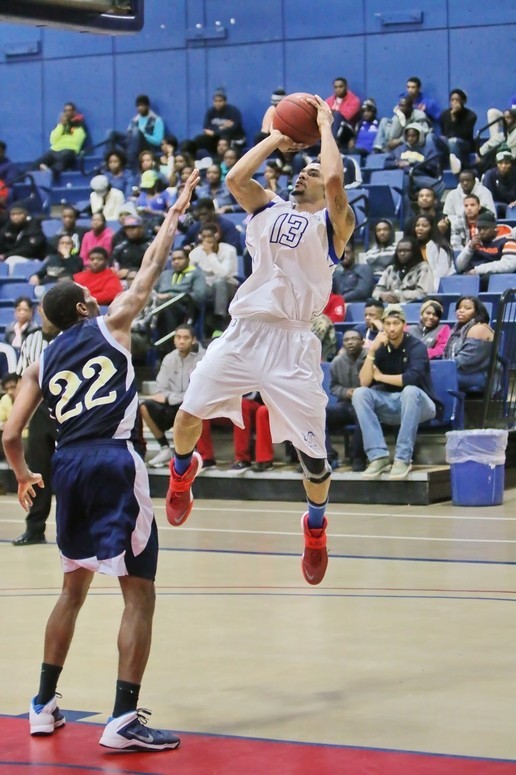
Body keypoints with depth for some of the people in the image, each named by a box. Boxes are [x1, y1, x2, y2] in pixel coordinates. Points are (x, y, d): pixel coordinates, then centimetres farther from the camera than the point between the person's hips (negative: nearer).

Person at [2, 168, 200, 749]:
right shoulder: (110, 326, 6)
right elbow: (152, 267, 11)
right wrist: (176, 212, 23)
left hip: (68, 464, 5)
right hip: (114, 461, -5)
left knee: (74, 585, 22)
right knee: (139, 593, -3)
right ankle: (123, 719, -11)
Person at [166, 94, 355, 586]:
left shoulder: (332, 224, 3)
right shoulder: (269, 211, 17)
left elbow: (335, 177, -16)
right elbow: (234, 178, 0)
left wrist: (325, 125, -1)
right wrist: (277, 139, 8)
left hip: (292, 342, -4)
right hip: (244, 331, 4)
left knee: (313, 452, -4)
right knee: (187, 415, -1)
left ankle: (315, 525, 24)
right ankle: (183, 471, 33)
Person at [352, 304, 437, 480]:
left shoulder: (416, 346, -11)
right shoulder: (381, 347, 2)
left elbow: (411, 379, -28)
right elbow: (364, 382, -8)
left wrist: (380, 376, -14)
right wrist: (372, 351, -18)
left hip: (417, 404, -5)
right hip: (389, 405, 5)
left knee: (410, 391, -38)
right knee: (360, 393, -20)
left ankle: (403, 459, -37)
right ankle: (378, 456, -32)